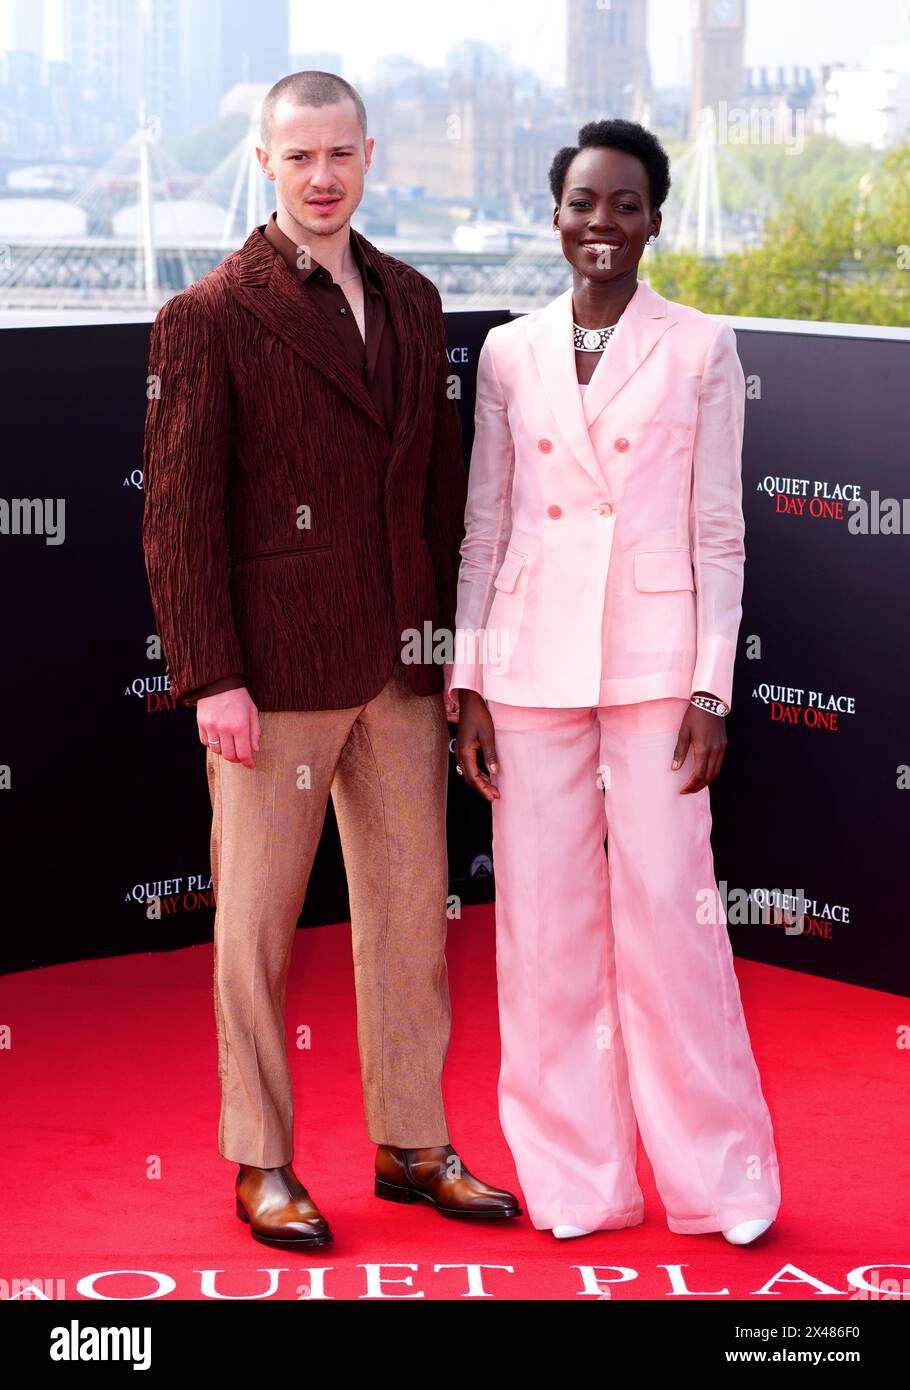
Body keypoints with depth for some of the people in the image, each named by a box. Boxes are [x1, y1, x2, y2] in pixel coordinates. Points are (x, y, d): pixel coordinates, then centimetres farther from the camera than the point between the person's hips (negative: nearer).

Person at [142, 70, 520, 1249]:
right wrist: (209, 678, -14)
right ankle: (262, 1165, 17)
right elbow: (178, 515, -9)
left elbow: (443, 488, 14)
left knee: (412, 916, 11)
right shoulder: (208, 319, -6)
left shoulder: (414, 303, 11)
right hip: (275, 674, -5)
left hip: (402, 671, 5)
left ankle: (412, 1146, 24)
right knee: (257, 925, 5)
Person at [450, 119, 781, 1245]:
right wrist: (466, 681, 5)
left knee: (668, 914, -4)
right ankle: (575, 1176, 18)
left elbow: (719, 532, 1)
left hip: (654, 662, -2)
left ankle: (715, 1177, 12)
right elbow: (483, 528, 10)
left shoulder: (701, 351, 2)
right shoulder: (510, 355, 8)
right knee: (546, 921, 5)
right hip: (533, 664, 3)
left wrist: (711, 691, -5)